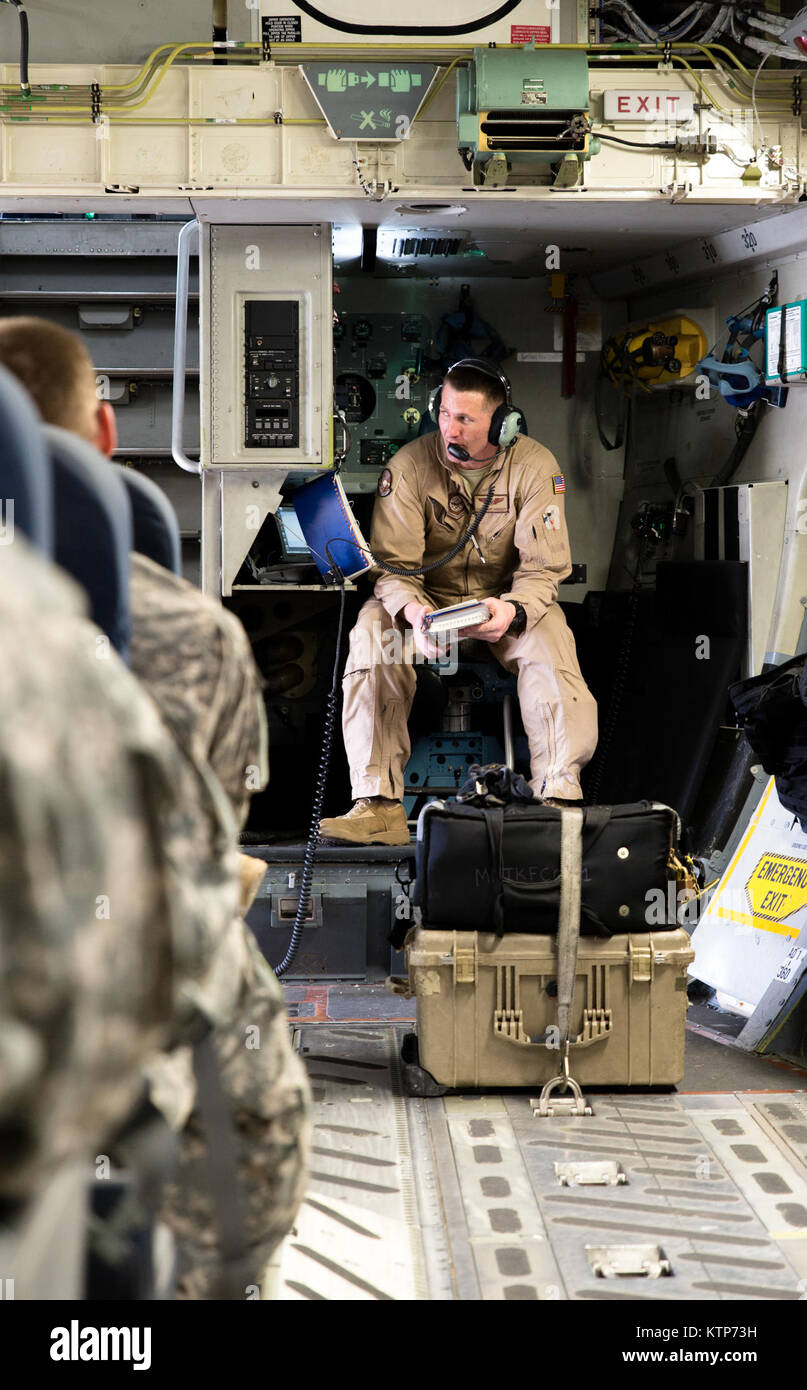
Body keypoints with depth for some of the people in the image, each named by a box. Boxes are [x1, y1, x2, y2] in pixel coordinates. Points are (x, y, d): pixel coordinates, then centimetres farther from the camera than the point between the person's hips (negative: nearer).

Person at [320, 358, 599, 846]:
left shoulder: (535, 467, -12)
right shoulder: (409, 467, -11)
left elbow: (544, 568, -13)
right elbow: (392, 564, -13)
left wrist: (512, 610, -37)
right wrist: (414, 613, -37)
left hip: (508, 600, 0)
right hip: (428, 598, 0)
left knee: (549, 642, -33)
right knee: (372, 633, -31)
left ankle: (559, 800, -28)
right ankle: (379, 805, -32)